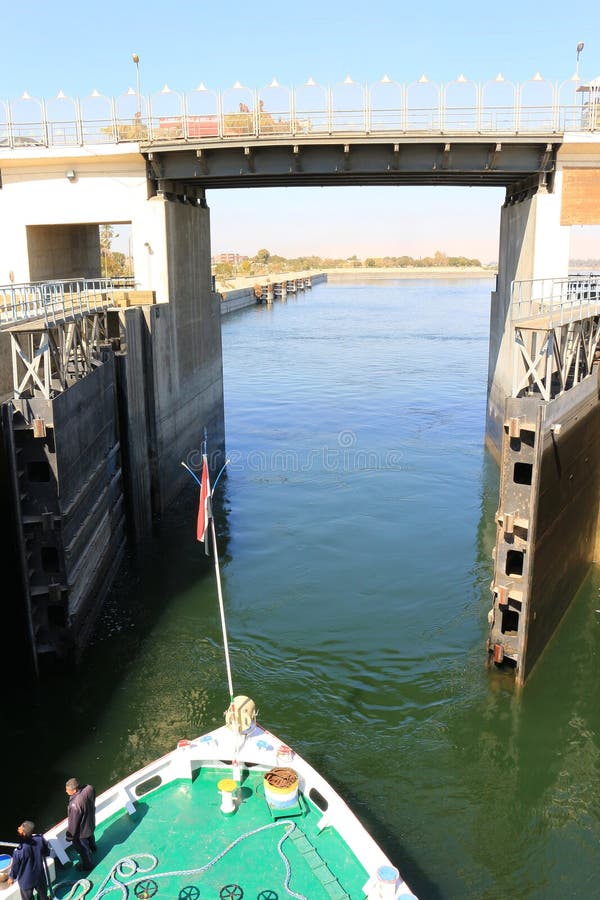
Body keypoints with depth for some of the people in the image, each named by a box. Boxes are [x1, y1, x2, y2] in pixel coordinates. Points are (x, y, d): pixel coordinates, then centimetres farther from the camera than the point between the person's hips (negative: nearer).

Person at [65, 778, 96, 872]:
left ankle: (86, 865, 48)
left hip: (81, 830, -6)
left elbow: (74, 822, -28)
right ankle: (92, 848, 67)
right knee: (90, 837, 37)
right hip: (91, 822, 7)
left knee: (83, 848, 23)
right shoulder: (89, 788, -25)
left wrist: (70, 835, -10)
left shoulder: (75, 804, -44)